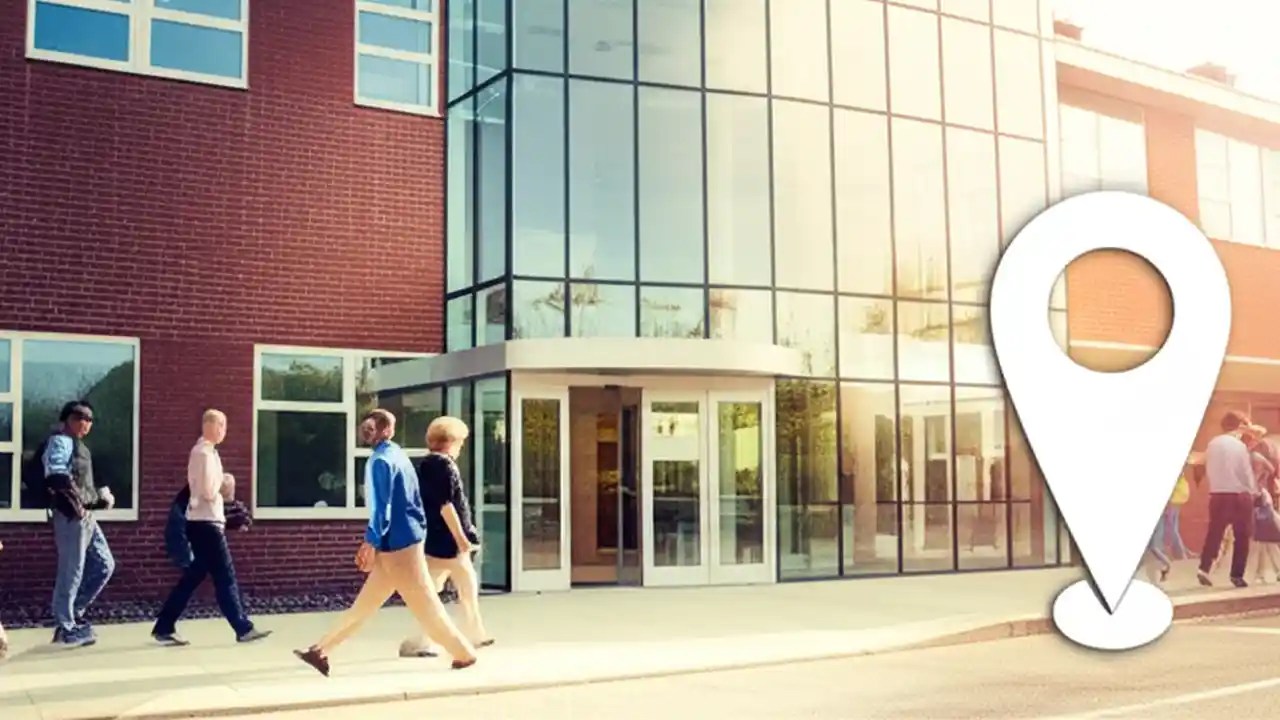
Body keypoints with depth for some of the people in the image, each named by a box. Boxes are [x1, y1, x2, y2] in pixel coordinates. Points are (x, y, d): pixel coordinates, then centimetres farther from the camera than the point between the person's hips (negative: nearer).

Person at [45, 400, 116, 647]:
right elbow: (56, 475, -23)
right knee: (71, 571, -4)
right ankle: (65, 628, 5)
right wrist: (75, 503, -23)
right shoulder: (61, 441, -7)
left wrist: (101, 500, 10)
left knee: (104, 565, 11)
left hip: (86, 515, 10)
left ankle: (73, 613, 19)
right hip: (71, 515, -10)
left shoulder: (79, 446, 21)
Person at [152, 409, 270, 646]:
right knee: (225, 577, -5)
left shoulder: (203, 451, 18)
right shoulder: (205, 453, -15)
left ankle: (164, 628, 14)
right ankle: (244, 629, 0)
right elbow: (208, 491, -21)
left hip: (203, 521, 10)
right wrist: (224, 483, -3)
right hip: (206, 522, -10)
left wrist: (222, 487, 4)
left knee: (194, 576, 11)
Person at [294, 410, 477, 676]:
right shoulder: (399, 456, 15)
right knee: (365, 602, 10)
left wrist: (371, 543, -17)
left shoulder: (380, 460, -13)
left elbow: (381, 506, -18)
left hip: (397, 545, -10)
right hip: (408, 540, 10)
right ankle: (322, 651, 15)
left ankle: (463, 653, 8)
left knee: (425, 603, -1)